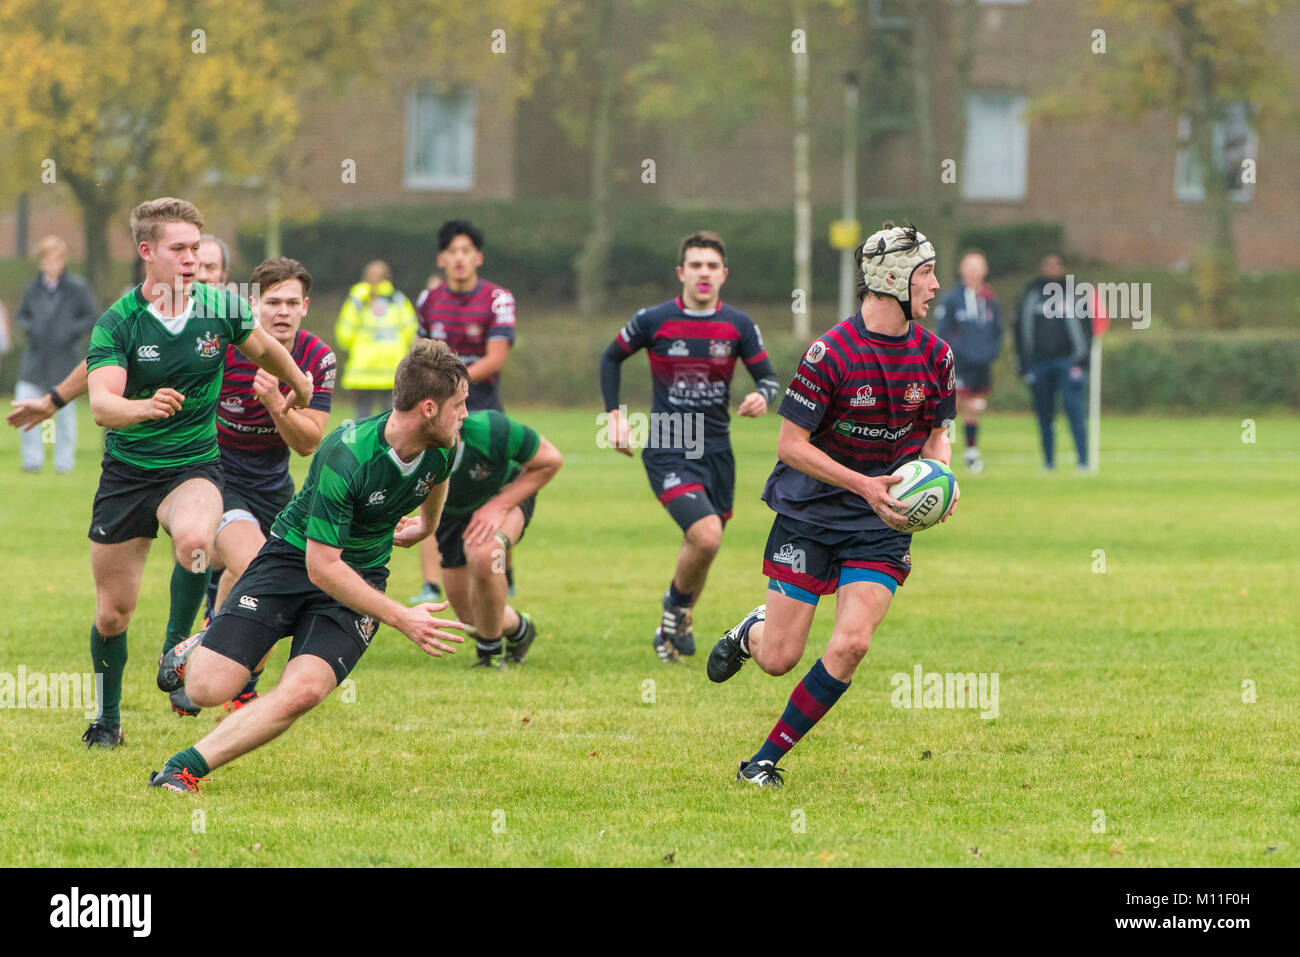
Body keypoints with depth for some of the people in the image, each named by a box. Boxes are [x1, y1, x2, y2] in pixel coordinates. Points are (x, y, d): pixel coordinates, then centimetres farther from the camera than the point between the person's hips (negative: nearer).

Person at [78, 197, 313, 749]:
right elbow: (102, 404, -26)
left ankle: (177, 645, -13)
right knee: (113, 613, 4)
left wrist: (299, 385, 34)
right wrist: (144, 407, -47)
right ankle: (108, 719, 27)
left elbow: (265, 350, 17)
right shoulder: (116, 323, -13)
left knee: (195, 539, -36)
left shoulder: (221, 308, -6)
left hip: (194, 467, 0)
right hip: (126, 471, 0)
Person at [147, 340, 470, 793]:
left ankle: (188, 766, -15)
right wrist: (401, 618, -26)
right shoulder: (347, 456, -30)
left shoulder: (441, 448, -10)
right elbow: (321, 566, -26)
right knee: (208, 688, -14)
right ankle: (198, 650, 23)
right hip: (293, 557, -4)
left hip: (362, 575, 4)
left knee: (303, 691, -23)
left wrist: (426, 527, 39)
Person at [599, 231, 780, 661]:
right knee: (706, 535, -23)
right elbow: (611, 358, 10)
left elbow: (768, 375, 5)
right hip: (668, 451, -4)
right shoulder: (654, 321, -6)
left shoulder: (738, 326, 1)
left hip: (716, 450, 4)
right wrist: (614, 414, 2)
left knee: (702, 545, 11)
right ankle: (676, 606, 5)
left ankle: (673, 626, 37)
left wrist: (763, 395, -18)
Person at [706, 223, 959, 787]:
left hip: (882, 525, 3)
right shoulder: (831, 353, -17)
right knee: (778, 659, -3)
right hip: (810, 513, -3)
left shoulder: (935, 355, 0)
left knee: (850, 645, -16)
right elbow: (791, 444, -14)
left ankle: (767, 759, 0)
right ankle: (753, 631, 37)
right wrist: (865, 485, -22)